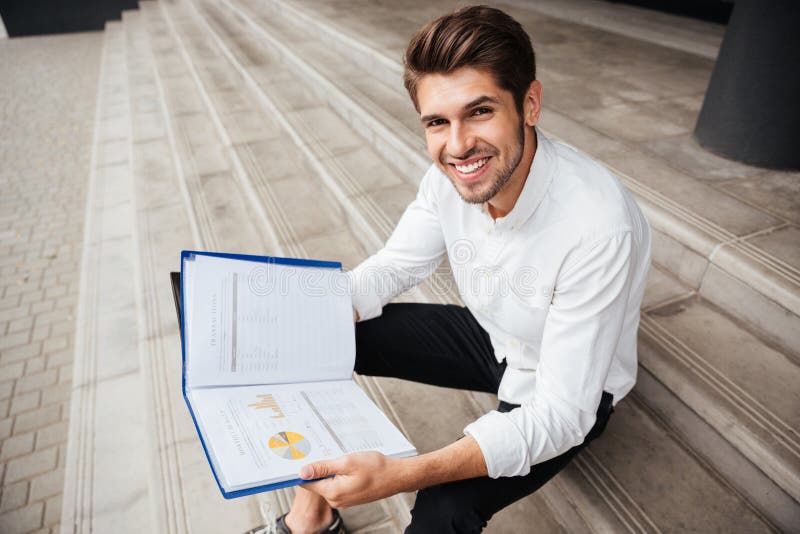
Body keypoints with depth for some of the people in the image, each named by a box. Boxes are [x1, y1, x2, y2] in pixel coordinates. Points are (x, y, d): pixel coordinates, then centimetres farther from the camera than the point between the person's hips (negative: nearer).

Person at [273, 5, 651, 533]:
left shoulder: (599, 228, -36)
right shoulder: (452, 173, -18)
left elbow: (562, 415, -32)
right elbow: (394, 267, -4)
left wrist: (400, 474, -42)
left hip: (573, 392, -4)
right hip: (490, 337, 5)